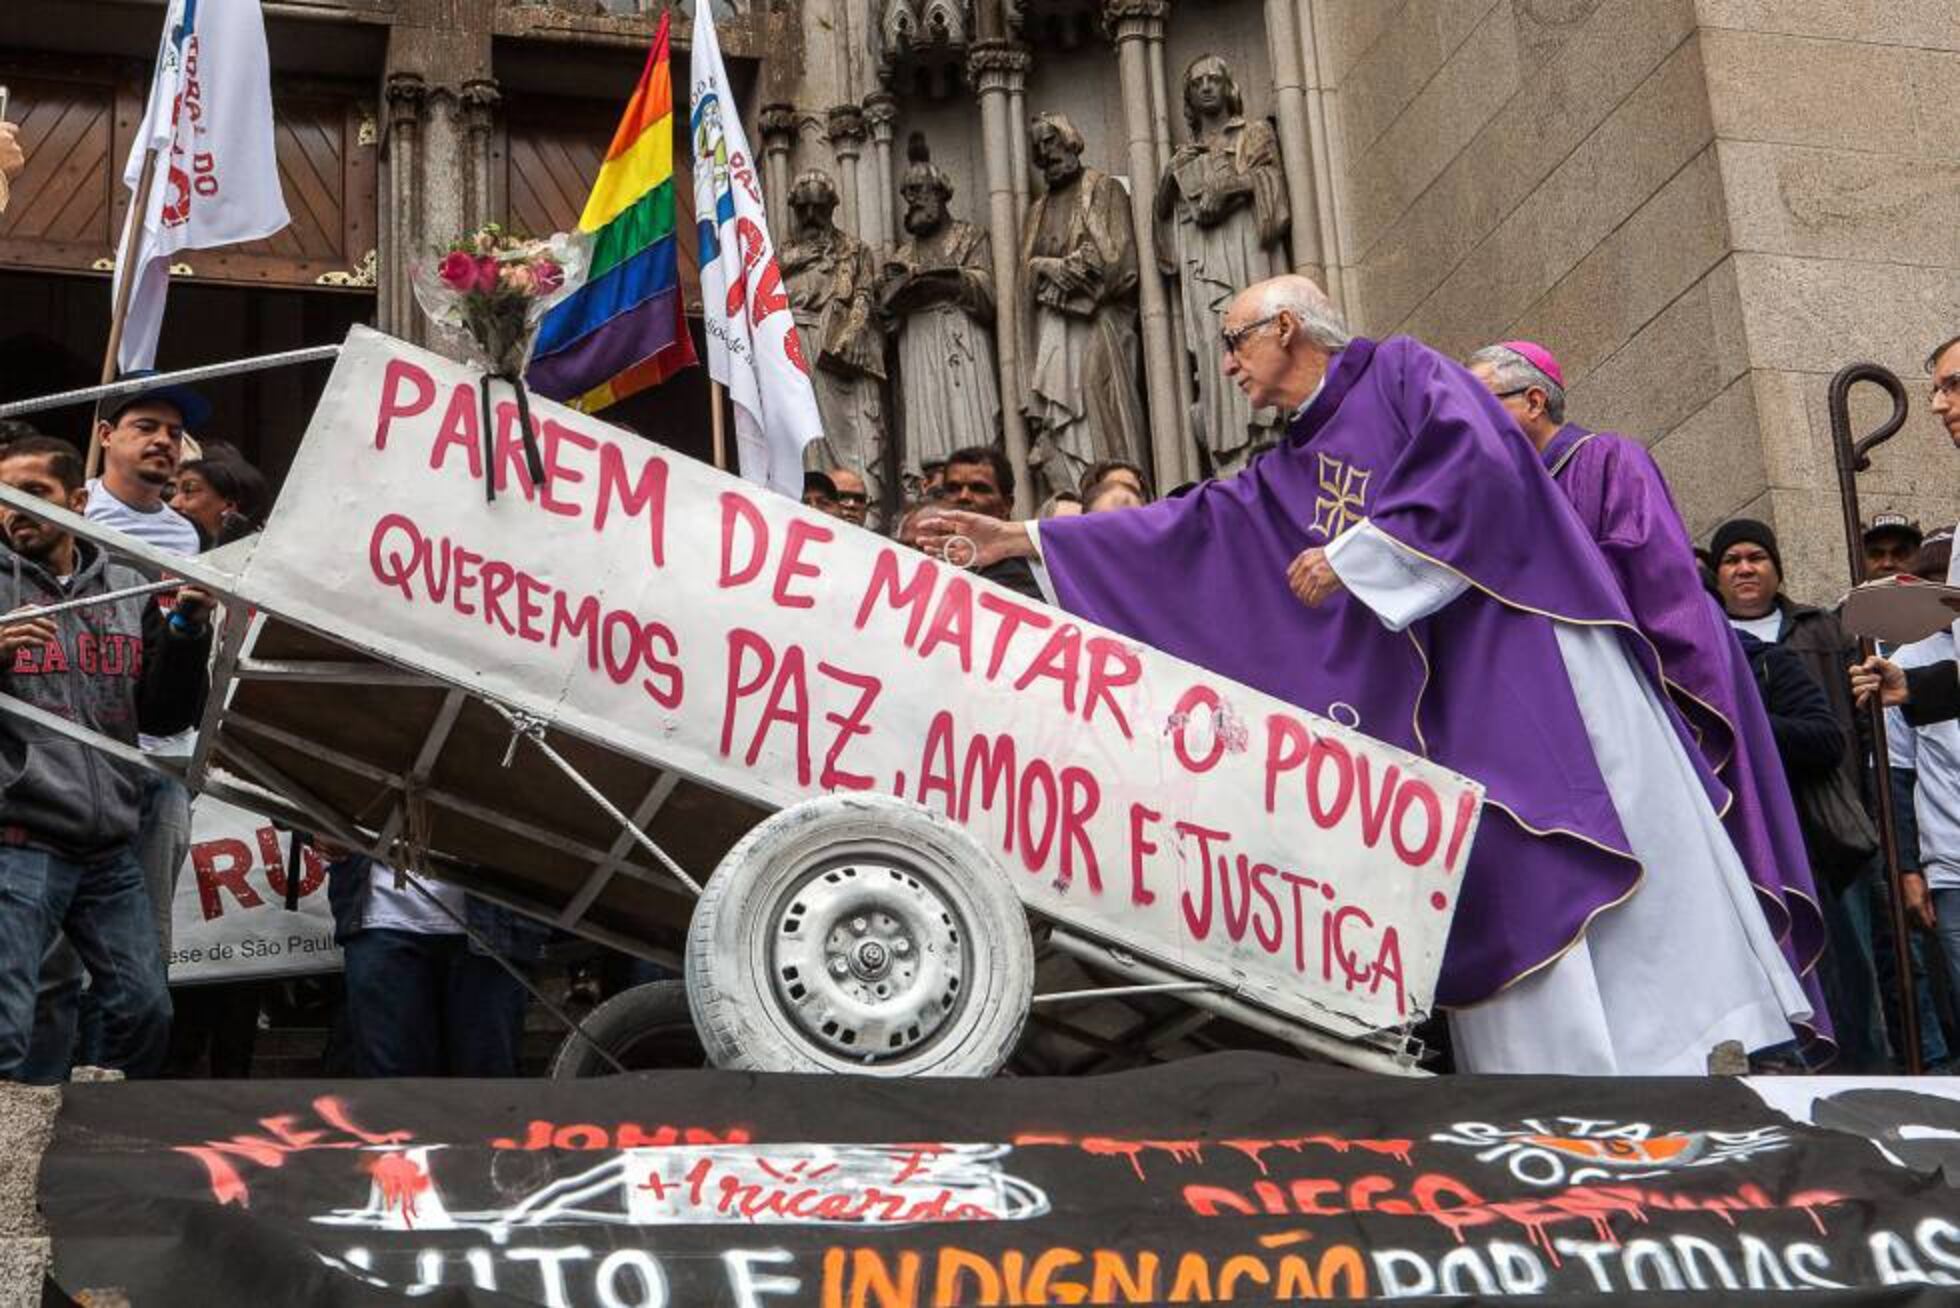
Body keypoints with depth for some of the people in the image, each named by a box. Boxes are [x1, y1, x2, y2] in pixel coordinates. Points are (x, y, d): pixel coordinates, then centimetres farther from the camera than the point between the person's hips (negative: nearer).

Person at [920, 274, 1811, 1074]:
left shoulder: (1400, 371, 3)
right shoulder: (1288, 475, 23)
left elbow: (1480, 461, -14)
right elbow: (1191, 528, 20)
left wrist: (1352, 555, -12)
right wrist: (1025, 538, 17)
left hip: (1524, 645, -7)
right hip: (1437, 696, 7)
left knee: (1587, 853, -12)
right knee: (1492, 881, -2)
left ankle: (1703, 1045, -9)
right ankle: (1559, 1067, -5)